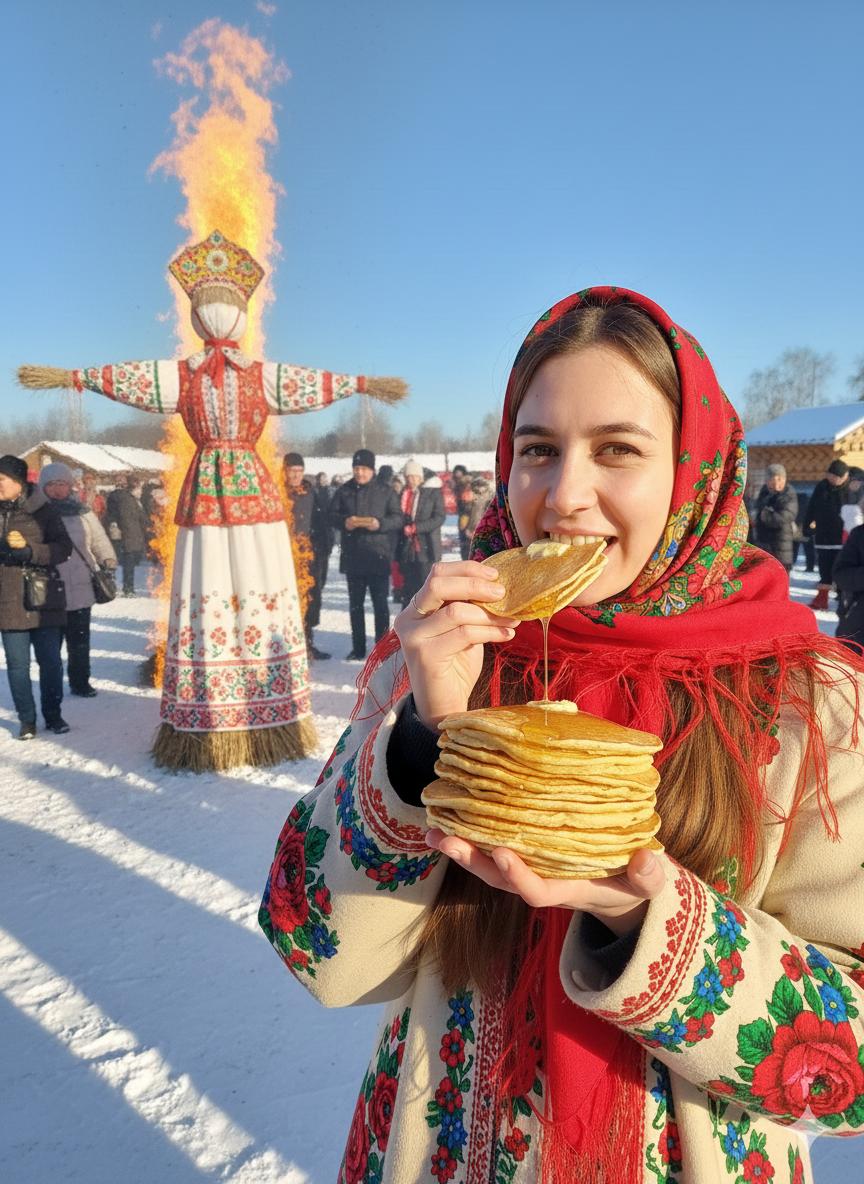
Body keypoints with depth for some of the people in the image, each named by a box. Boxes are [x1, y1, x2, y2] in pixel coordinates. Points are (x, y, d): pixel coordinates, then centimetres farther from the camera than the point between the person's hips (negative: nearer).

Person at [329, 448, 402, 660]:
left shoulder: (385, 491, 2)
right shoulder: (344, 491, 8)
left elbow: (398, 518, 0)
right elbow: (332, 516, 8)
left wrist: (380, 523, -18)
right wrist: (344, 522, -13)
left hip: (379, 556, -2)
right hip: (352, 557, 3)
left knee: (380, 603, 1)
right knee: (355, 604, 9)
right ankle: (358, 648, 19)